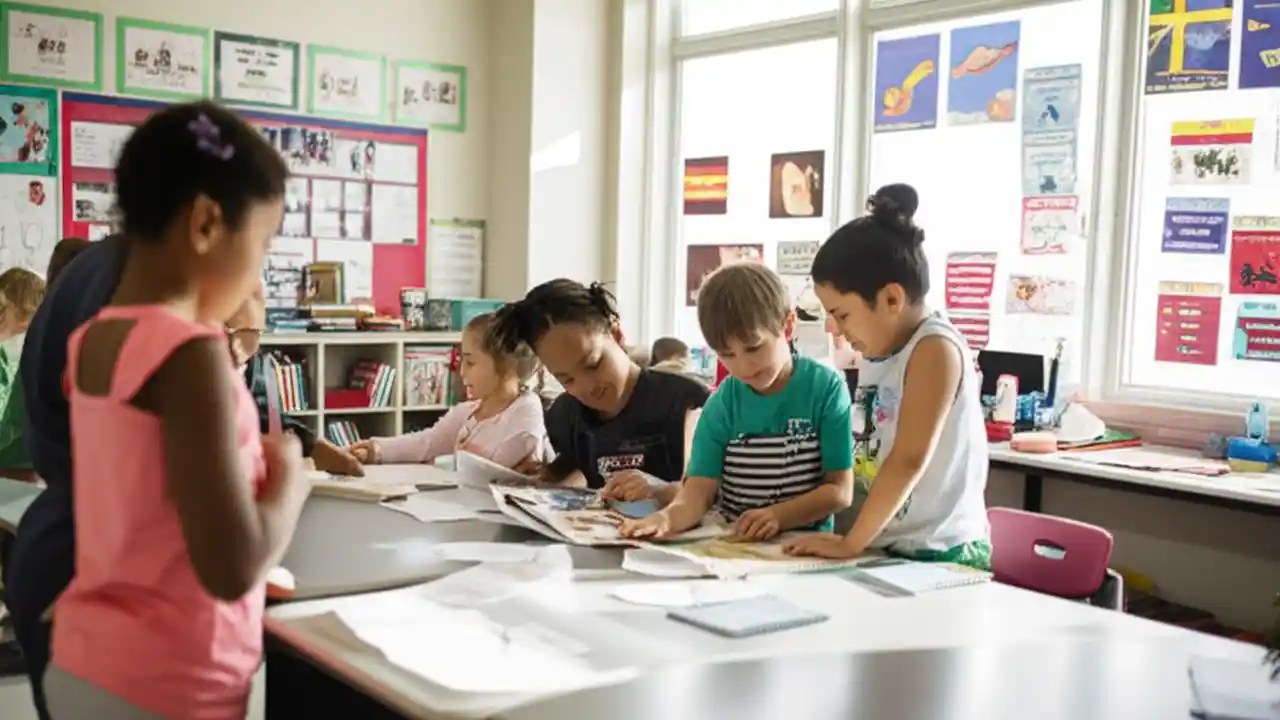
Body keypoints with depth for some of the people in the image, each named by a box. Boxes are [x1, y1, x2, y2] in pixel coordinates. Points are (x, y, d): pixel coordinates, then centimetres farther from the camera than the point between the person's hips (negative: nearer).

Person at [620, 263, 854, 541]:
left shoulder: (825, 388, -5)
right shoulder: (723, 402, 2)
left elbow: (840, 490, -5)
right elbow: (700, 488, -6)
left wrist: (779, 516, -20)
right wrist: (668, 517, -27)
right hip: (730, 545, 2)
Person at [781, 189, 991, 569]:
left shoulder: (935, 349, -15)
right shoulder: (875, 354, 8)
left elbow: (909, 460, -21)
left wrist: (850, 543, -19)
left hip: (940, 555, -7)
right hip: (887, 550, 7)